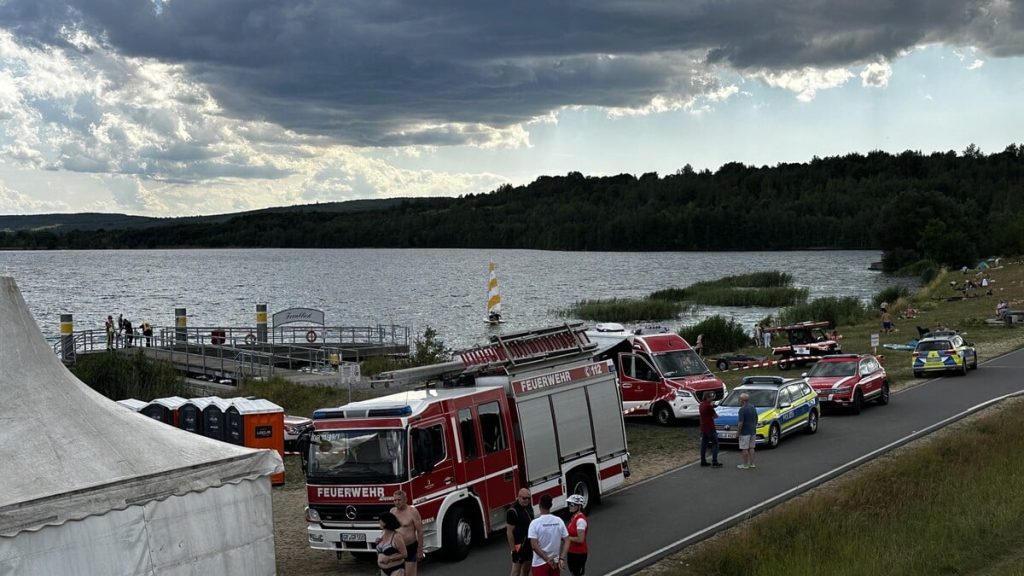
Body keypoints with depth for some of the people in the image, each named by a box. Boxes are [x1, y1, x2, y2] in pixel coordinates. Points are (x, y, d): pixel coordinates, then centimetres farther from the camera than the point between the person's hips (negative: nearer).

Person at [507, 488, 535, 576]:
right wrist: (513, 550, -19)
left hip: (529, 543, 8)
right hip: (519, 545, -8)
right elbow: (509, 532, -18)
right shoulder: (513, 511, -19)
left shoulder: (529, 507, 5)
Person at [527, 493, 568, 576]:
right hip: (555, 563, 4)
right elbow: (566, 541, -2)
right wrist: (561, 558, -6)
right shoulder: (559, 521, -1)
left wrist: (547, 559, -15)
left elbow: (534, 545, -20)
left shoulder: (535, 523, -14)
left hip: (540, 563, -4)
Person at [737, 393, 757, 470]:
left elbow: (741, 423, -20)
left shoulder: (742, 409, -17)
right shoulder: (753, 408, 9)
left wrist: (738, 432, -12)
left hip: (745, 432, -8)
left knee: (744, 449, -1)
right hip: (753, 431, 8)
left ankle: (745, 465, 3)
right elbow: (756, 420, 16)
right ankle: (752, 464, 16)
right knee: (751, 447, 14)